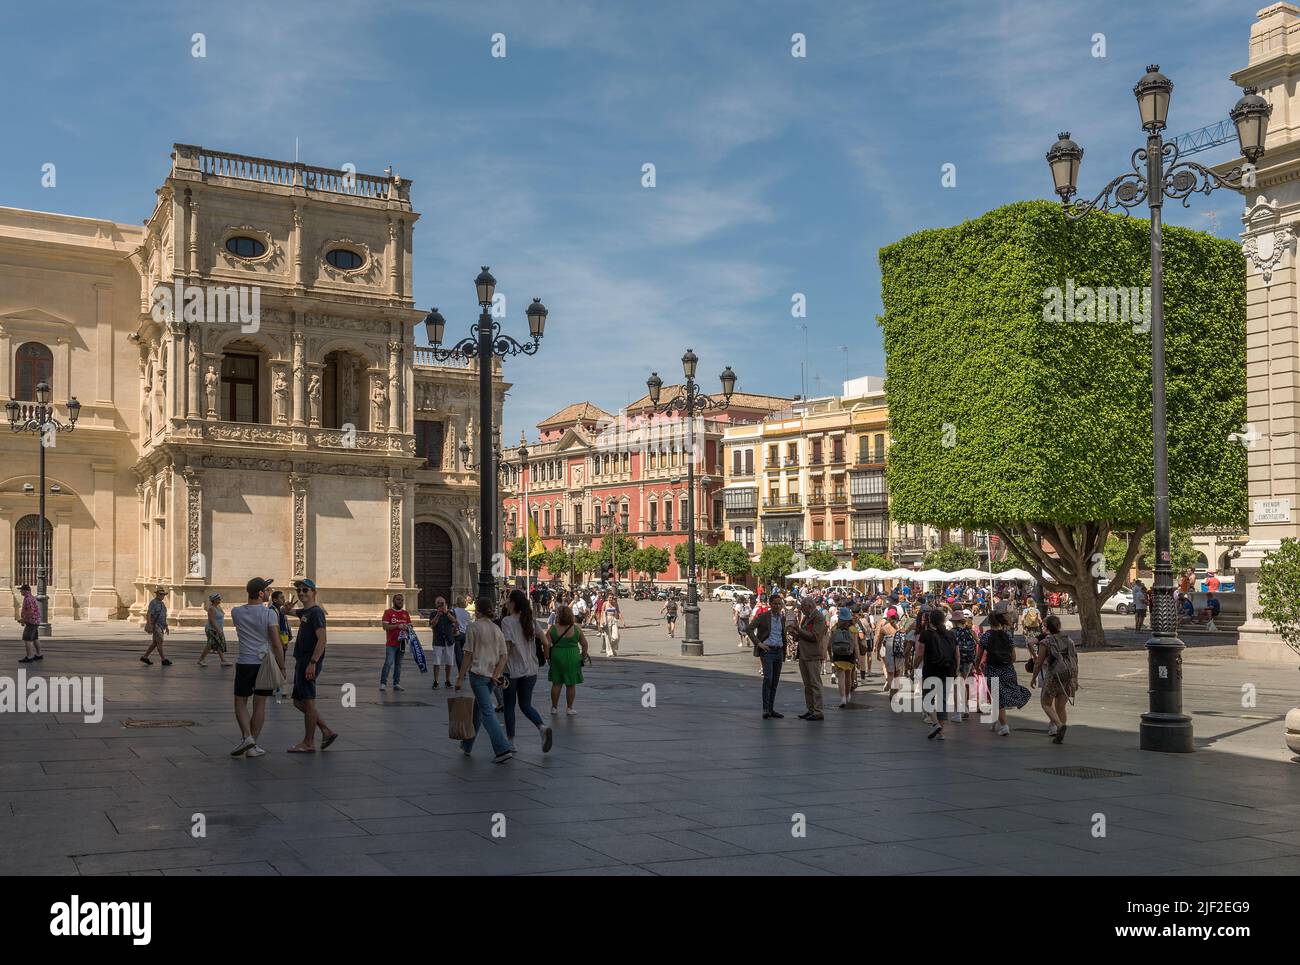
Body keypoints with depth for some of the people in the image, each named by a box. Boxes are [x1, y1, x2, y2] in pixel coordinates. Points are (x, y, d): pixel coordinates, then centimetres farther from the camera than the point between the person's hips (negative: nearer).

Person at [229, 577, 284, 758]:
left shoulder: (236, 612, 0)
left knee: (240, 702, 12)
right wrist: (282, 668, -4)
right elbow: (276, 644, -11)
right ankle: (253, 746, 9)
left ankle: (246, 736, -8)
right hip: (265, 663, -1)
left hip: (244, 663, 2)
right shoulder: (270, 614, -10)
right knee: (259, 705, 5)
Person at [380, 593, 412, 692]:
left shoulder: (405, 613, 14)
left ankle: (396, 684, 11)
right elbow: (385, 626, -10)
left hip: (401, 642, 5)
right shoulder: (388, 612, -1)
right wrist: (397, 626, -20)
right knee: (388, 662, -11)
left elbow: (410, 626, 17)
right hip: (391, 643, -5)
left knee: (398, 664, 7)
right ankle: (383, 683, -4)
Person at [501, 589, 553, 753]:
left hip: (512, 670, -5)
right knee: (526, 704, 13)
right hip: (531, 670, 5)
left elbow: (506, 647, -17)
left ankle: (510, 741, 18)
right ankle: (542, 727, -12)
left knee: (509, 706, 11)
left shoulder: (507, 621, -13)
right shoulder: (531, 620, 4)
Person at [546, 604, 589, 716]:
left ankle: (554, 707, 20)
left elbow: (547, 644, -11)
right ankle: (569, 708, 16)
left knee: (556, 683, 14)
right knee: (571, 684, 10)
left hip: (557, 657, 1)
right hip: (572, 658, -1)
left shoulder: (553, 629, -7)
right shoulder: (576, 628, -4)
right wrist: (584, 656, 10)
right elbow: (584, 644, -2)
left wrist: (547, 657, 3)